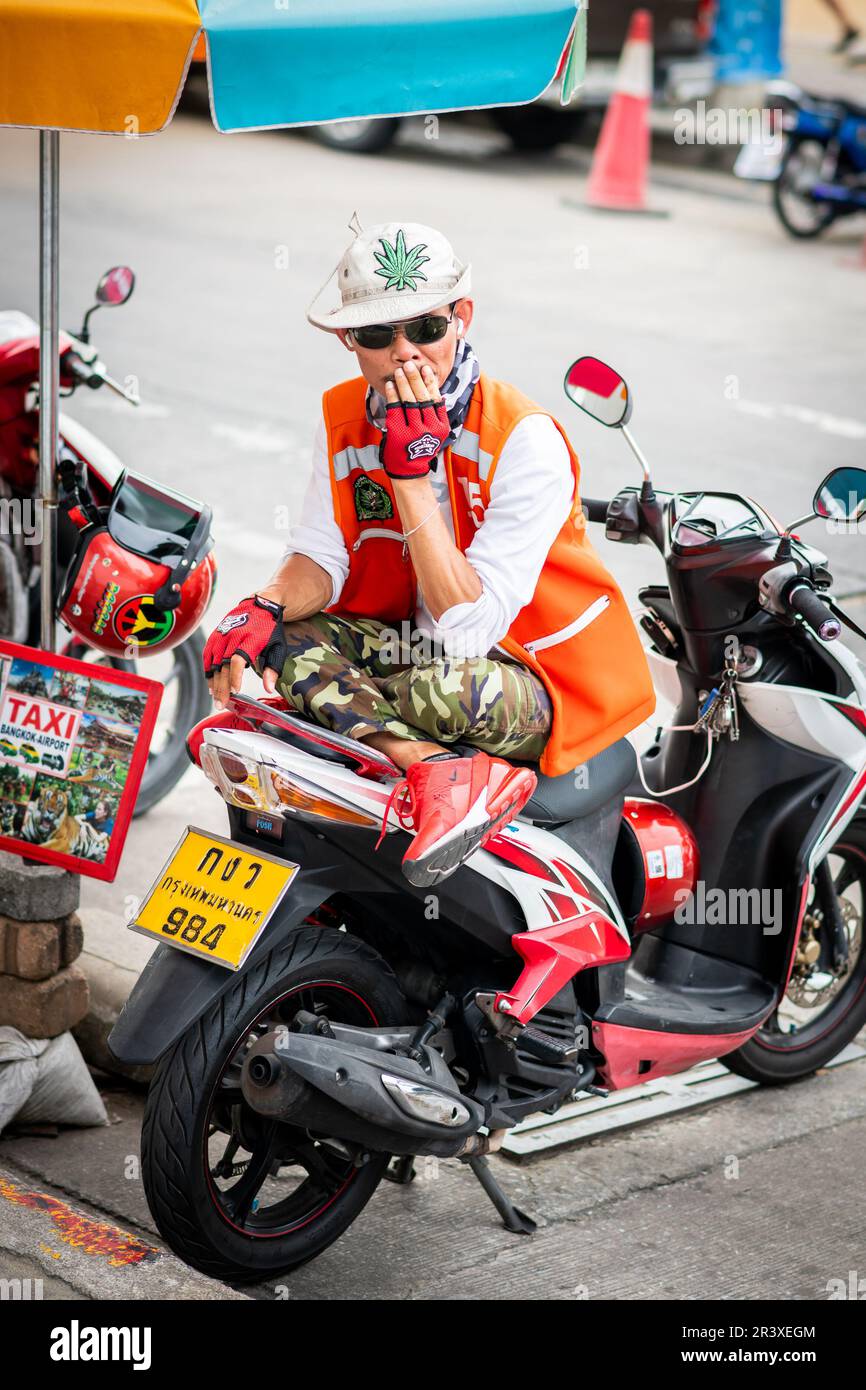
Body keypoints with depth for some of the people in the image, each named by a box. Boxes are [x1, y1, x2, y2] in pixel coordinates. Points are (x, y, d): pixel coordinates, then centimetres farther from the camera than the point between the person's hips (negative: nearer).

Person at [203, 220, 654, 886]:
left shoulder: (525, 438, -23)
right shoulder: (343, 418, -3)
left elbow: (466, 630, -28)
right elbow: (320, 558, 3)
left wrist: (412, 470, -31)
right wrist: (262, 609, -20)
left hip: (539, 679, -7)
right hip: (413, 642, 7)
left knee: (443, 687, -40)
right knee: (284, 639, -19)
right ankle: (450, 769, -29)